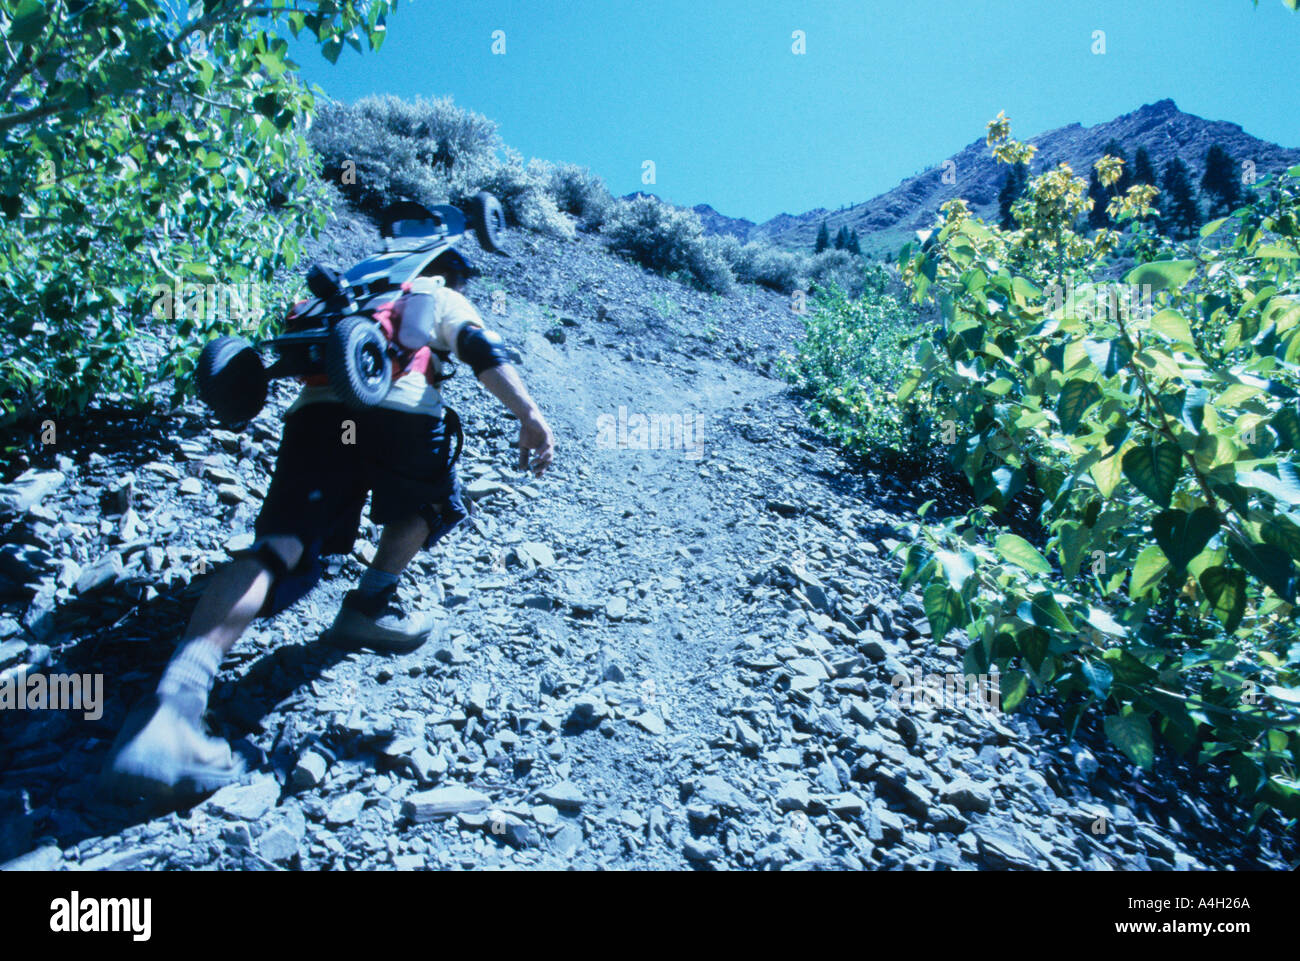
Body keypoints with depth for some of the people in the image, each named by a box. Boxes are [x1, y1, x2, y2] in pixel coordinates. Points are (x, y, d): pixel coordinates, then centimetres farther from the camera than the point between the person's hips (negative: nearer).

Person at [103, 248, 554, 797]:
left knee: (278, 547, -11)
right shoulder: (443, 300, 26)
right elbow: (485, 353, 6)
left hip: (315, 410, 4)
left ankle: (177, 696, -30)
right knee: (425, 503, 28)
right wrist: (529, 416, -5)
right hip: (402, 409, -3)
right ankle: (368, 606, 15)